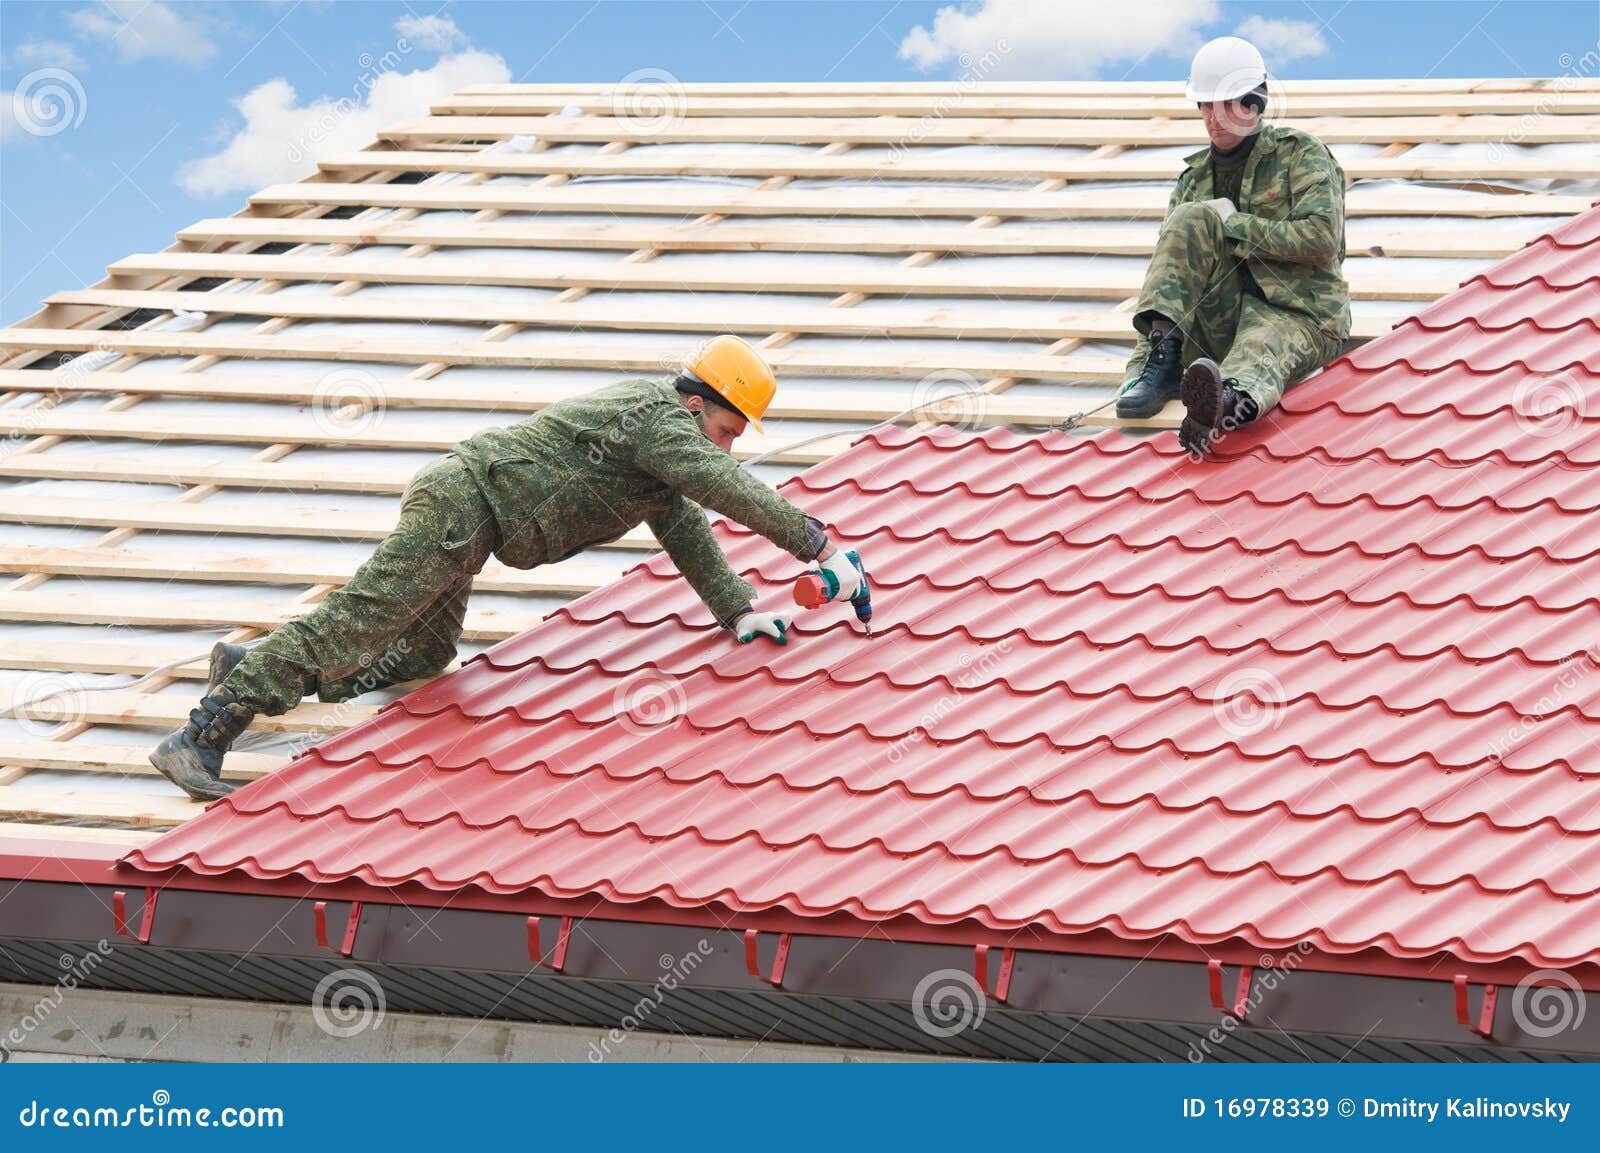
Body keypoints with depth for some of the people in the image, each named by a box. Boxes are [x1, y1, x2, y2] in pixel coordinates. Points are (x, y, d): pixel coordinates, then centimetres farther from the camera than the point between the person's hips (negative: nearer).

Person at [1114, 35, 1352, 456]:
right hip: (1219, 322, 4)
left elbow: (1322, 237, -11)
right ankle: (1162, 355, -31)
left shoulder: (1301, 153, 4)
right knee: (1194, 219, -21)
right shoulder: (1195, 177, 19)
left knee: (1255, 362, -41)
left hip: (1295, 312, -4)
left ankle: (1230, 404, -79)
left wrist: (1234, 225, -10)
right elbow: (1171, 252, 15)